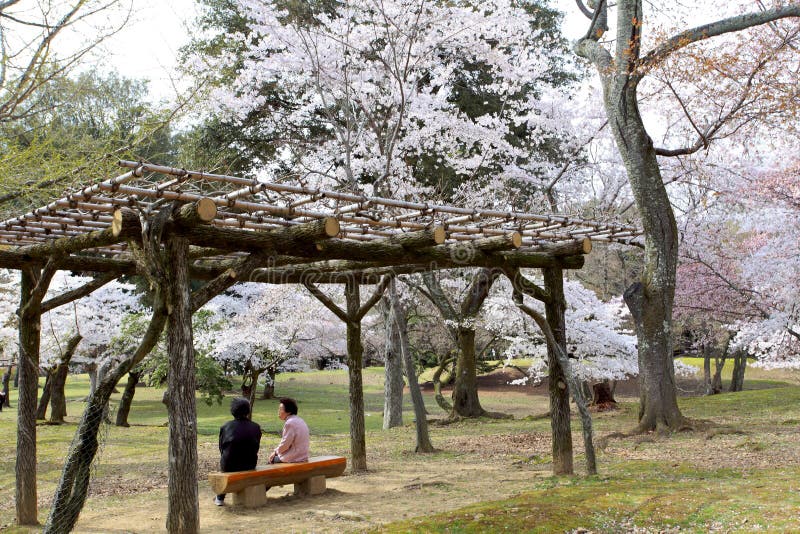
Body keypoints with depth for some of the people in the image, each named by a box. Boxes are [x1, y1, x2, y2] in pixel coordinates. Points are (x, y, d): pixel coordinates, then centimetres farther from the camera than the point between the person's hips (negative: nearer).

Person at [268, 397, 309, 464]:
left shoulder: (289, 423, -19)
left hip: (293, 459, -9)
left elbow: (284, 445, -17)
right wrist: (276, 451, 12)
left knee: (271, 459, 7)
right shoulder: (299, 421, 12)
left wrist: (275, 451, 2)